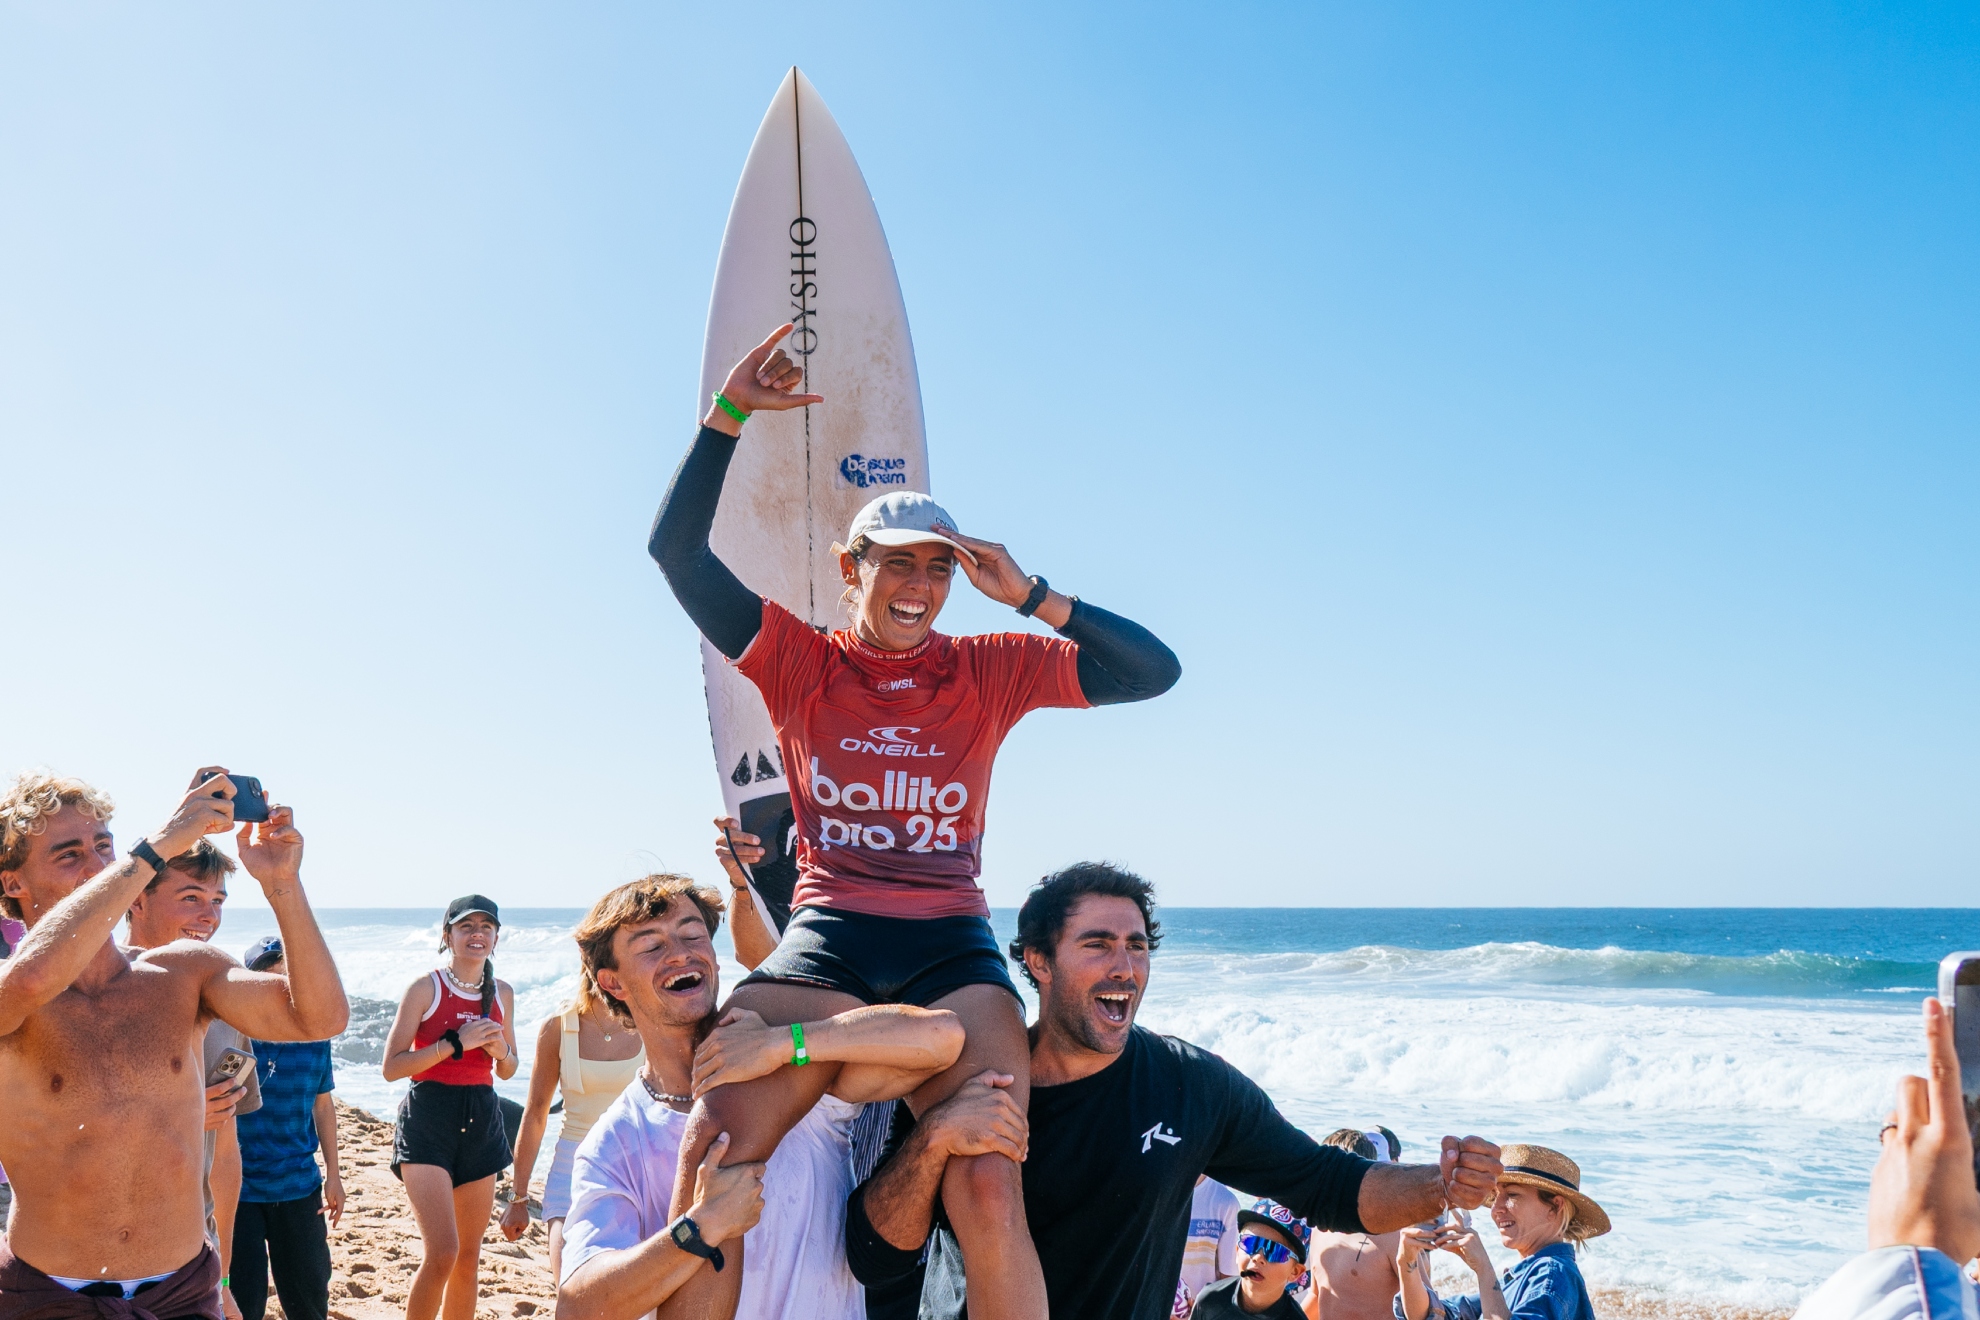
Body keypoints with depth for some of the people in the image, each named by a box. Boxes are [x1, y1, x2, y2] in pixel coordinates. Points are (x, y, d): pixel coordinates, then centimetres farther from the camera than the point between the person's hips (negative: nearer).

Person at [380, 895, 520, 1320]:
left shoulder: (502, 993, 10)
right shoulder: (425, 989, -5)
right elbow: (392, 1067, -10)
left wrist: (502, 1052, -3)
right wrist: (455, 1043, -18)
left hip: (481, 1121, 5)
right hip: (428, 1120, -5)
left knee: (468, 1259, 9)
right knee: (441, 1253, -16)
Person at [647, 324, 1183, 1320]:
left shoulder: (988, 672, 10)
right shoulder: (800, 664, 8)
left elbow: (1155, 672, 7)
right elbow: (677, 549, 1)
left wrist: (1032, 598, -3)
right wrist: (727, 414, -5)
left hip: (950, 947, 0)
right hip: (823, 937, 0)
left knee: (990, 1195, -22)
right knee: (708, 1163, -22)